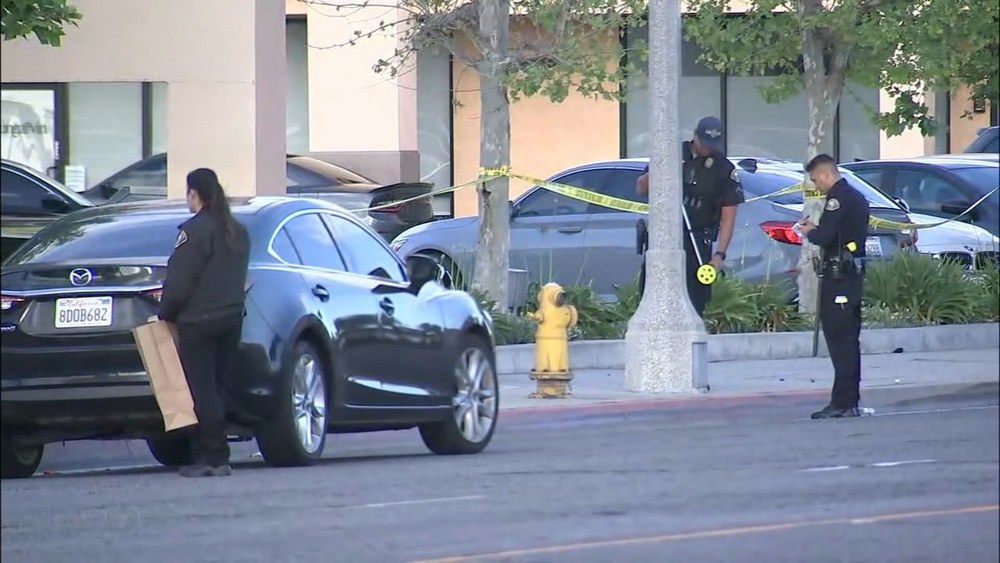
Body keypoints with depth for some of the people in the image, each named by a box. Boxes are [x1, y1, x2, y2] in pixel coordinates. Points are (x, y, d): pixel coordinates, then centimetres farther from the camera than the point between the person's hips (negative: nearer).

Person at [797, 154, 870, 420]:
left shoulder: (837, 198, -13)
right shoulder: (857, 198, 18)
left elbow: (825, 237, -21)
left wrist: (810, 233, -1)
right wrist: (816, 228, 17)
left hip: (837, 276, -10)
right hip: (854, 275, 10)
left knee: (839, 340, -10)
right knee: (849, 340, 13)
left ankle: (843, 402, -12)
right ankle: (849, 402, 17)